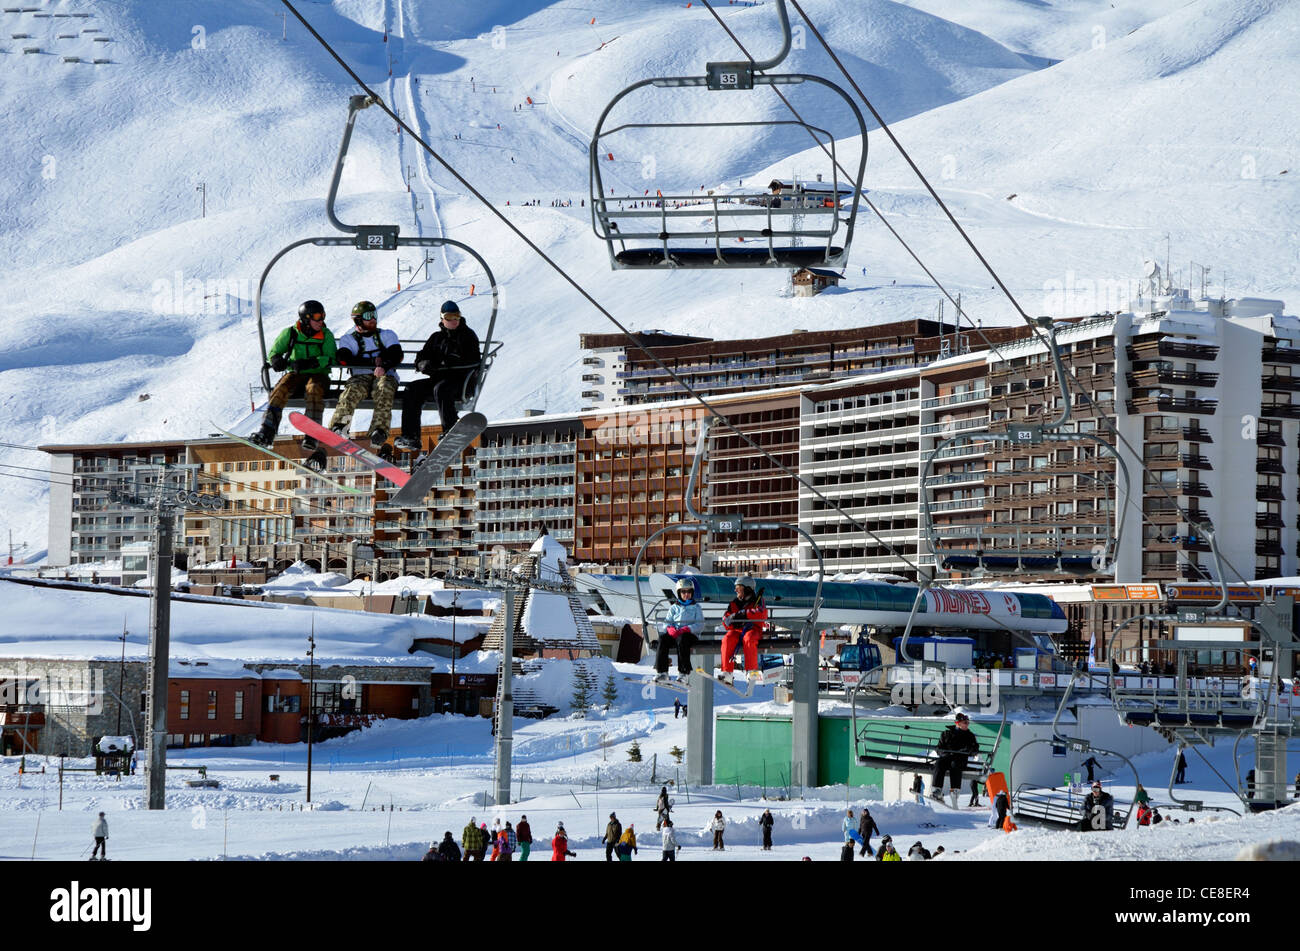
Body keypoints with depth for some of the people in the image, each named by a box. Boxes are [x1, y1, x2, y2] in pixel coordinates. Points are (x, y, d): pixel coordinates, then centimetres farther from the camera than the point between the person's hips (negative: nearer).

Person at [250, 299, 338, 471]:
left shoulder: (325, 335, 0)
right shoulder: (290, 333, 3)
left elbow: (331, 358, -13)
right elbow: (274, 353, 5)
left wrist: (310, 363, -29)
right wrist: (277, 361, -21)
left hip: (318, 375, -2)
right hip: (295, 375, 2)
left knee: (313, 390, -36)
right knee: (280, 390, -29)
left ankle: (312, 436, -44)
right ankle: (267, 432, -40)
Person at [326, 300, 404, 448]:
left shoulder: (387, 335, 22)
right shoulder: (349, 339, 19)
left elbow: (397, 356, 3)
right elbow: (343, 359, -3)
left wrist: (384, 366, -20)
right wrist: (374, 361, -7)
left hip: (385, 375, 0)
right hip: (361, 376, 0)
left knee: (384, 389, -35)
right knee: (352, 391, -34)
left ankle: (379, 432, -46)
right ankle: (339, 426, -47)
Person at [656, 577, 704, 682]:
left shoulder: (696, 607, 12)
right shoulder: (674, 607, 21)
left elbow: (700, 625, 0)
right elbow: (667, 622, 13)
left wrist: (686, 629, -16)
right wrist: (670, 629, -12)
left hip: (690, 635, -3)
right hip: (674, 634, 3)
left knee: (682, 639, -39)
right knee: (662, 637, -30)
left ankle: (683, 672, -38)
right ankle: (661, 672, -31)